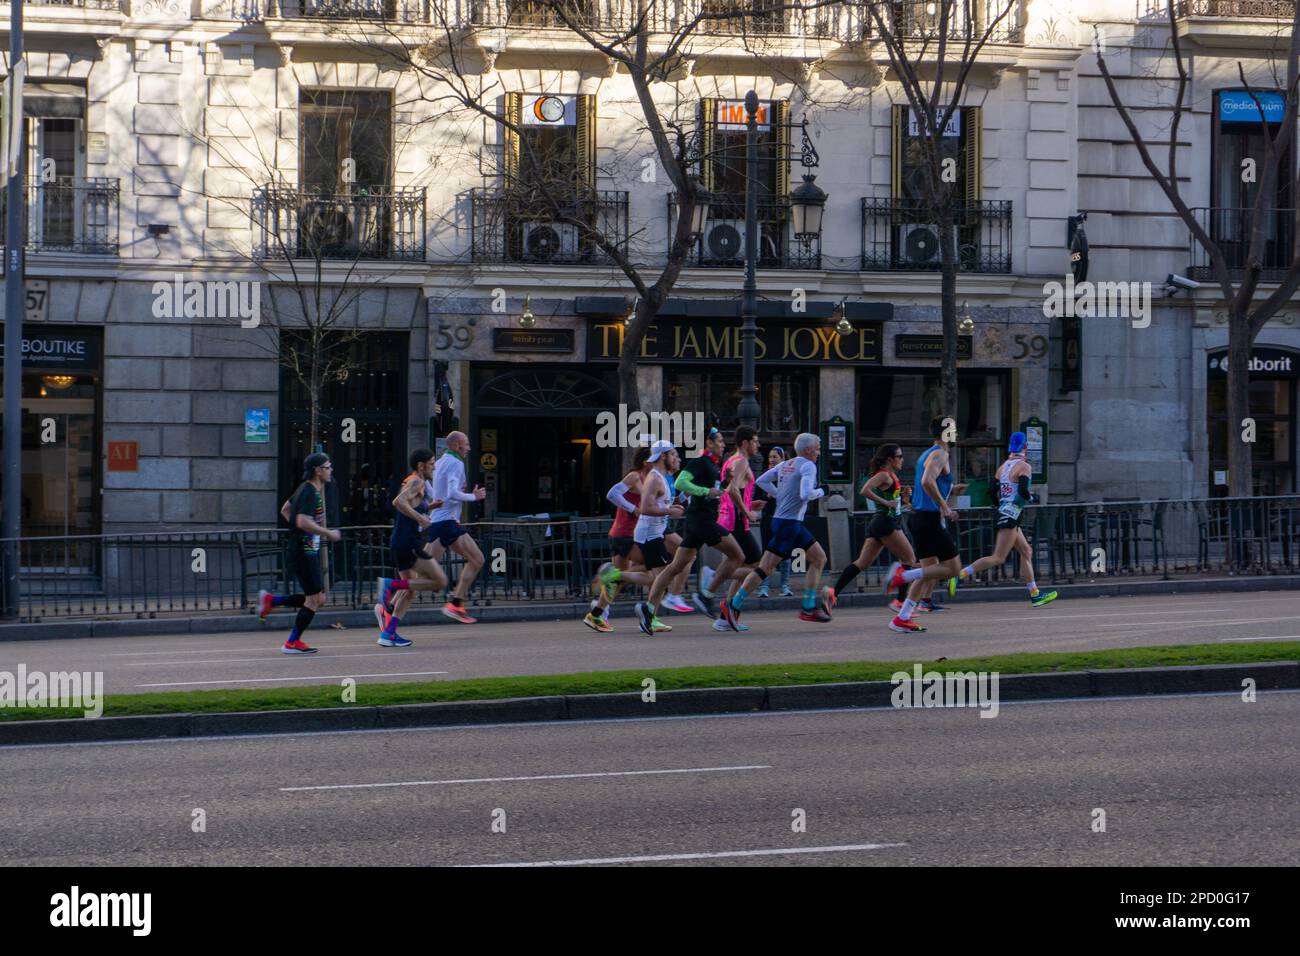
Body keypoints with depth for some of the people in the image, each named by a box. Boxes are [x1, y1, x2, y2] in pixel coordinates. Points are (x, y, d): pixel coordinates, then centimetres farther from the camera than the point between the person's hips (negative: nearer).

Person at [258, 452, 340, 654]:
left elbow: (285, 510, 26)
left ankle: (271, 600, 16)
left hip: (309, 552, 10)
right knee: (314, 599, -4)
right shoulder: (309, 492, -17)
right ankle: (293, 643, 5)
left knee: (318, 599, 12)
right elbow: (303, 522, -29)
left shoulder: (306, 489, 14)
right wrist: (328, 533, -19)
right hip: (304, 552, -10)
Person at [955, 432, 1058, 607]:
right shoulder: (1024, 466, -10)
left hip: (1003, 513, 9)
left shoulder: (1003, 466, 12)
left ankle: (1035, 595, 18)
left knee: (1026, 552, 16)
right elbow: (1023, 491, -23)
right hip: (1011, 516, -9)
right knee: (998, 558, -11)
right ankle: (960, 574, -21)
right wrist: (1030, 498, -2)